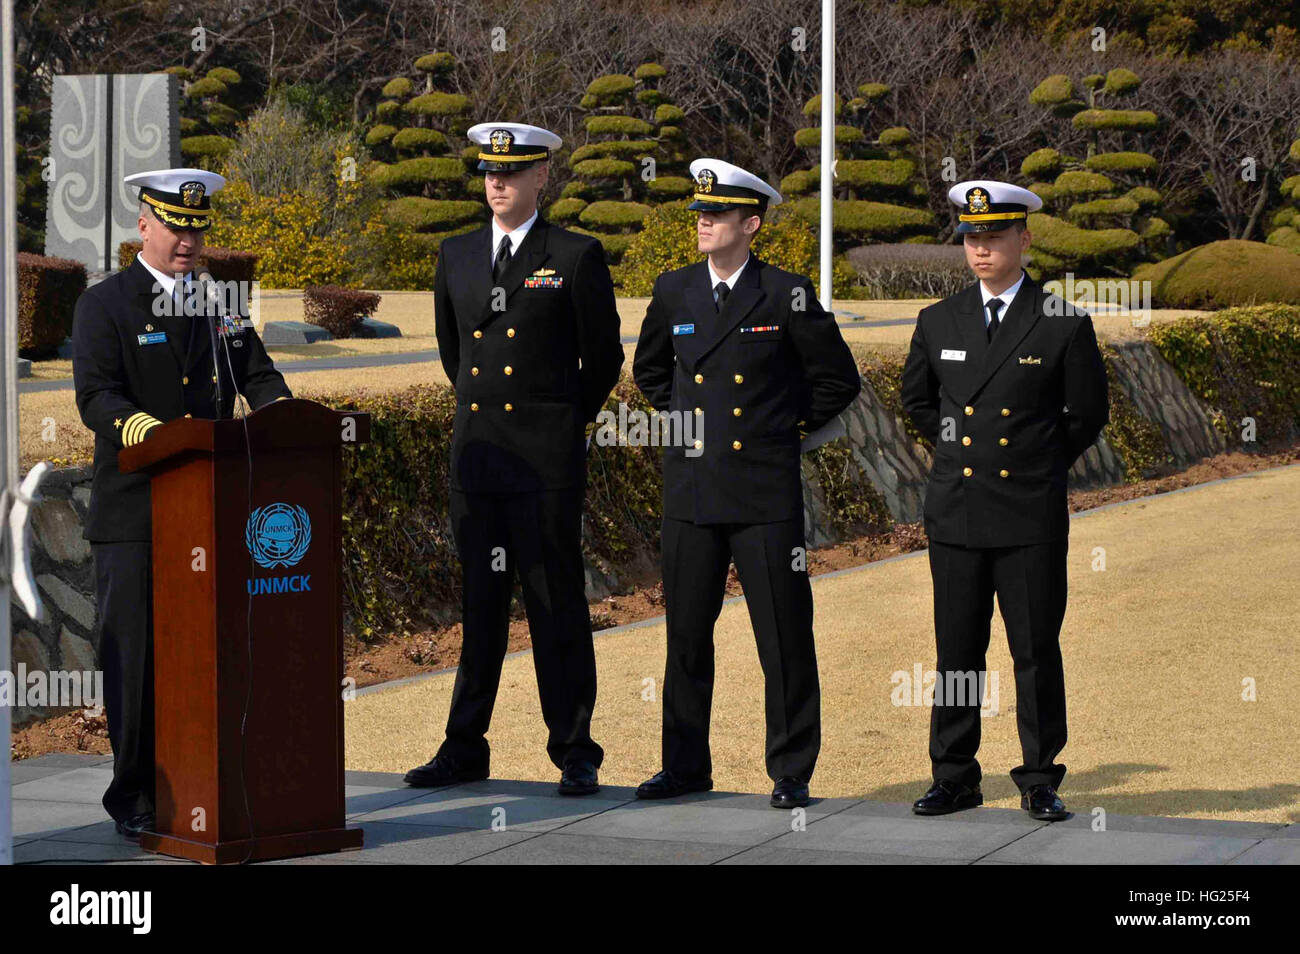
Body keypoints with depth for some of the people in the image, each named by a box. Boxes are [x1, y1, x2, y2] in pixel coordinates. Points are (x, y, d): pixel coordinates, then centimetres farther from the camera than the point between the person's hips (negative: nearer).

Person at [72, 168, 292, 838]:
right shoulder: (104, 304, 0)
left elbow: (258, 378, 9)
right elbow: (94, 396, -12)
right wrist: (136, 423, -33)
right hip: (132, 512, -4)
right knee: (134, 654, -3)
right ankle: (134, 799, 4)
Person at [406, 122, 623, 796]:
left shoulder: (577, 257, -3)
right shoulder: (456, 256, 12)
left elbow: (603, 358, 5)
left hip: (548, 461, -4)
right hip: (475, 456, 4)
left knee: (557, 605, -2)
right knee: (479, 605, 8)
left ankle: (574, 753, 4)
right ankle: (465, 748, 14)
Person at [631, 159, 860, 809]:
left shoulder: (786, 295, -3)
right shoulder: (673, 292, 7)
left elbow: (839, 381, 5)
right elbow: (648, 370, 25)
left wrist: (788, 428, 4)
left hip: (766, 492, -3)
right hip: (691, 489, 3)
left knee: (784, 638, -1)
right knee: (686, 633, 7)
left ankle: (791, 773, 7)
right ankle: (685, 766, 17)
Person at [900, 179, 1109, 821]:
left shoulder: (1064, 325, -2)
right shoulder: (938, 322, 7)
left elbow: (1088, 413, 7)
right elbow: (916, 399, 22)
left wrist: (1041, 466, 10)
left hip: (1032, 515, -2)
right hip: (956, 512, 3)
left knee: (1037, 652, 1)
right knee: (956, 649, 5)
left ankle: (1039, 782, 10)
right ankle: (954, 779, 13)